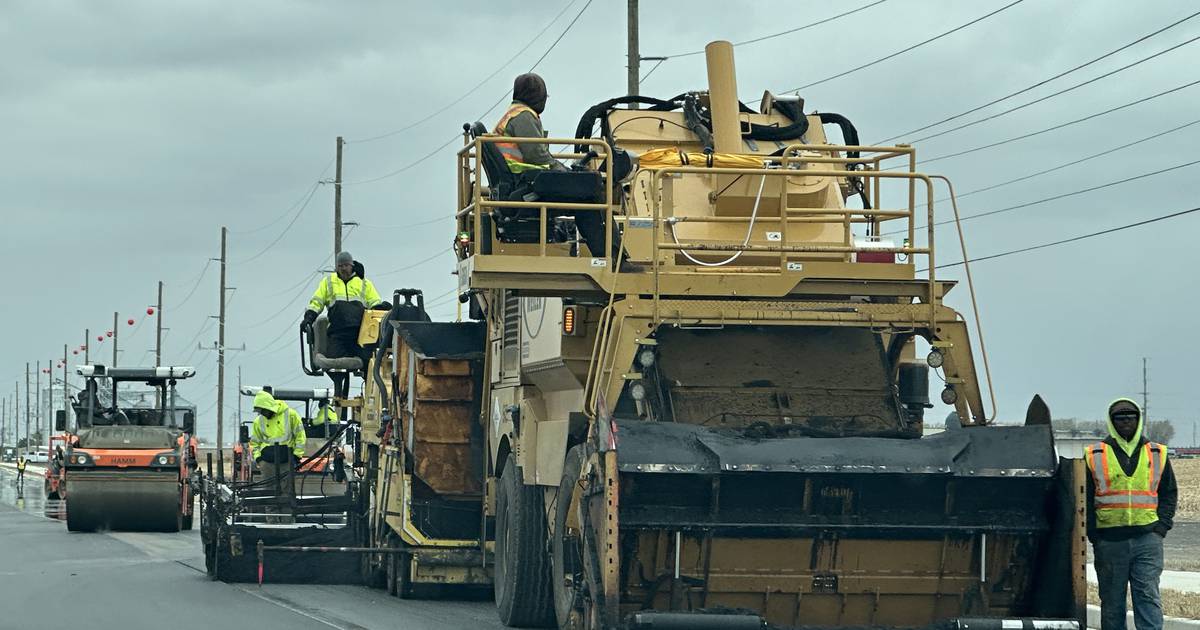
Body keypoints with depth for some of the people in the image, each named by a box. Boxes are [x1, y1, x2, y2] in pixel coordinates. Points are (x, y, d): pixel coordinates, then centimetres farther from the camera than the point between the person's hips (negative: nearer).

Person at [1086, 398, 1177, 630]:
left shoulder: (1157, 454, 10)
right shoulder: (1094, 456, 5)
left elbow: (1169, 493, 15)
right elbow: (1084, 498, 7)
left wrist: (1161, 526, 1)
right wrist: (1093, 534, -2)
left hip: (1147, 539, 0)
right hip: (1109, 540, 0)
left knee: (1148, 596, -8)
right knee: (1112, 601, 5)